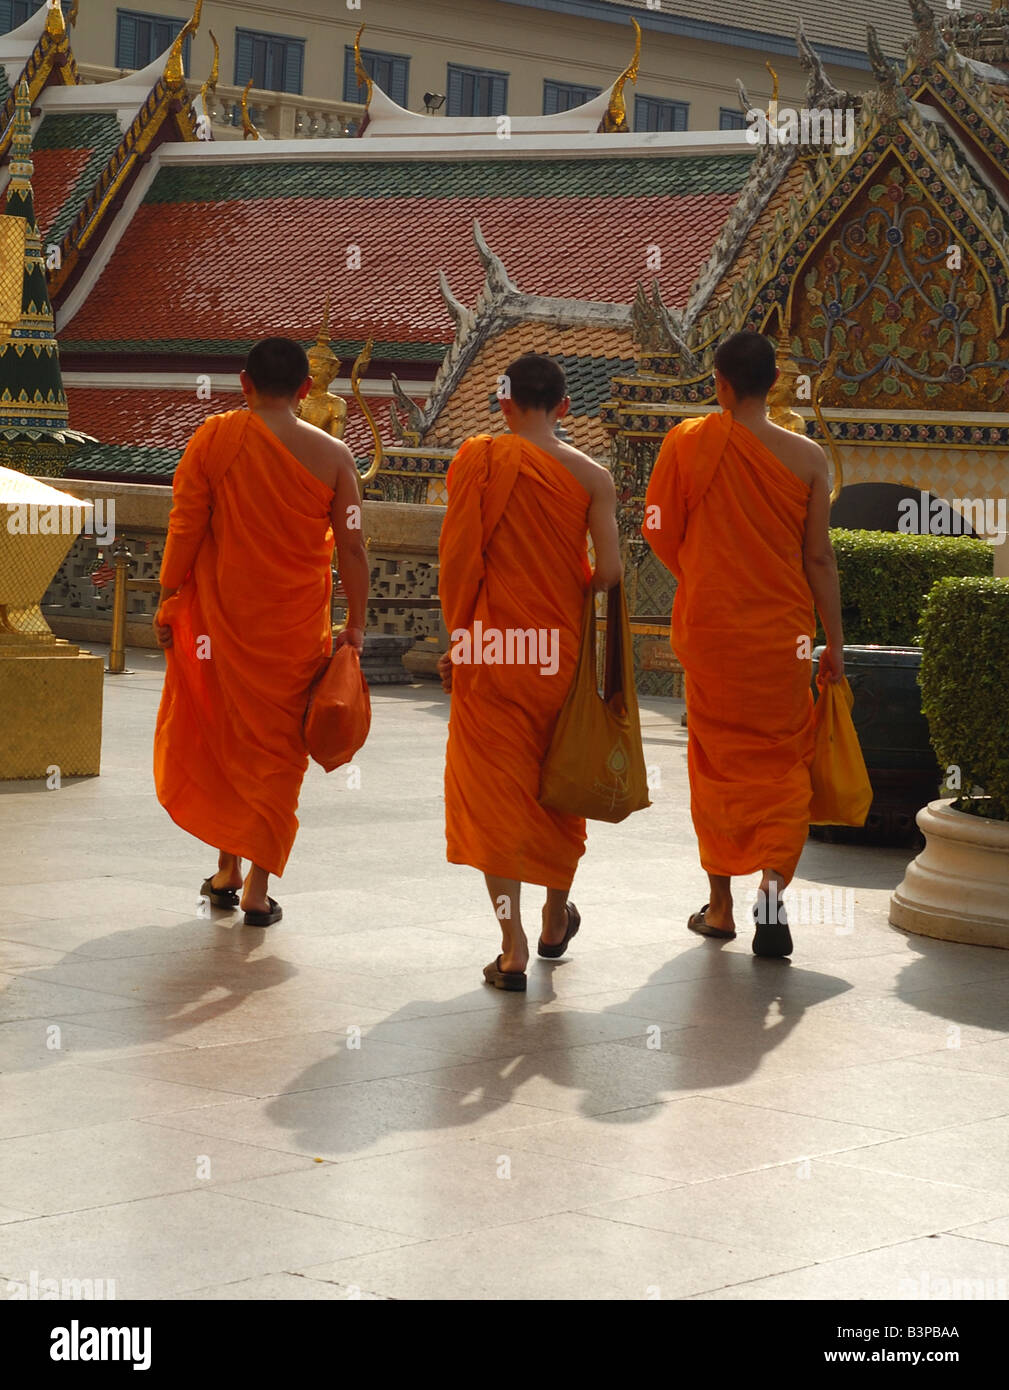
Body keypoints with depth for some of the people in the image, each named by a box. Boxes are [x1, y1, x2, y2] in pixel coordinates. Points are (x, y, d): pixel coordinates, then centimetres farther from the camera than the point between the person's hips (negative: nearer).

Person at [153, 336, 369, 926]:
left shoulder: (214, 438, -5)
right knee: (276, 746, 8)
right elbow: (352, 549, -2)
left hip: (218, 615, 0)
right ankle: (258, 888, 8)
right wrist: (355, 626, 7)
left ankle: (227, 869, 21)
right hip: (295, 628, 0)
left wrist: (169, 601, 5)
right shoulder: (332, 455, -3)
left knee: (214, 739, 16)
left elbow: (185, 528, -5)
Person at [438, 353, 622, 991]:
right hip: (562, 651, 2)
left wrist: (458, 635, 3)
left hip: (490, 650, -2)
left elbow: (456, 557, -9)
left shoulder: (477, 459, -6)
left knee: (496, 788, 3)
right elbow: (610, 571, -10)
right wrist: (571, 598, 12)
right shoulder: (591, 475, -3)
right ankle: (556, 922, 34)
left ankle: (514, 948, -2)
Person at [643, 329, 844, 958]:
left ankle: (721, 905, 20)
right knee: (784, 760, 9)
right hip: (783, 631, 0)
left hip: (710, 626, 1)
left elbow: (660, 533, 1)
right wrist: (835, 644, 5)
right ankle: (774, 884, -13)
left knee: (718, 762, 13)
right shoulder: (807, 457, -5)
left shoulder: (688, 442, -5)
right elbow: (819, 558, -3)